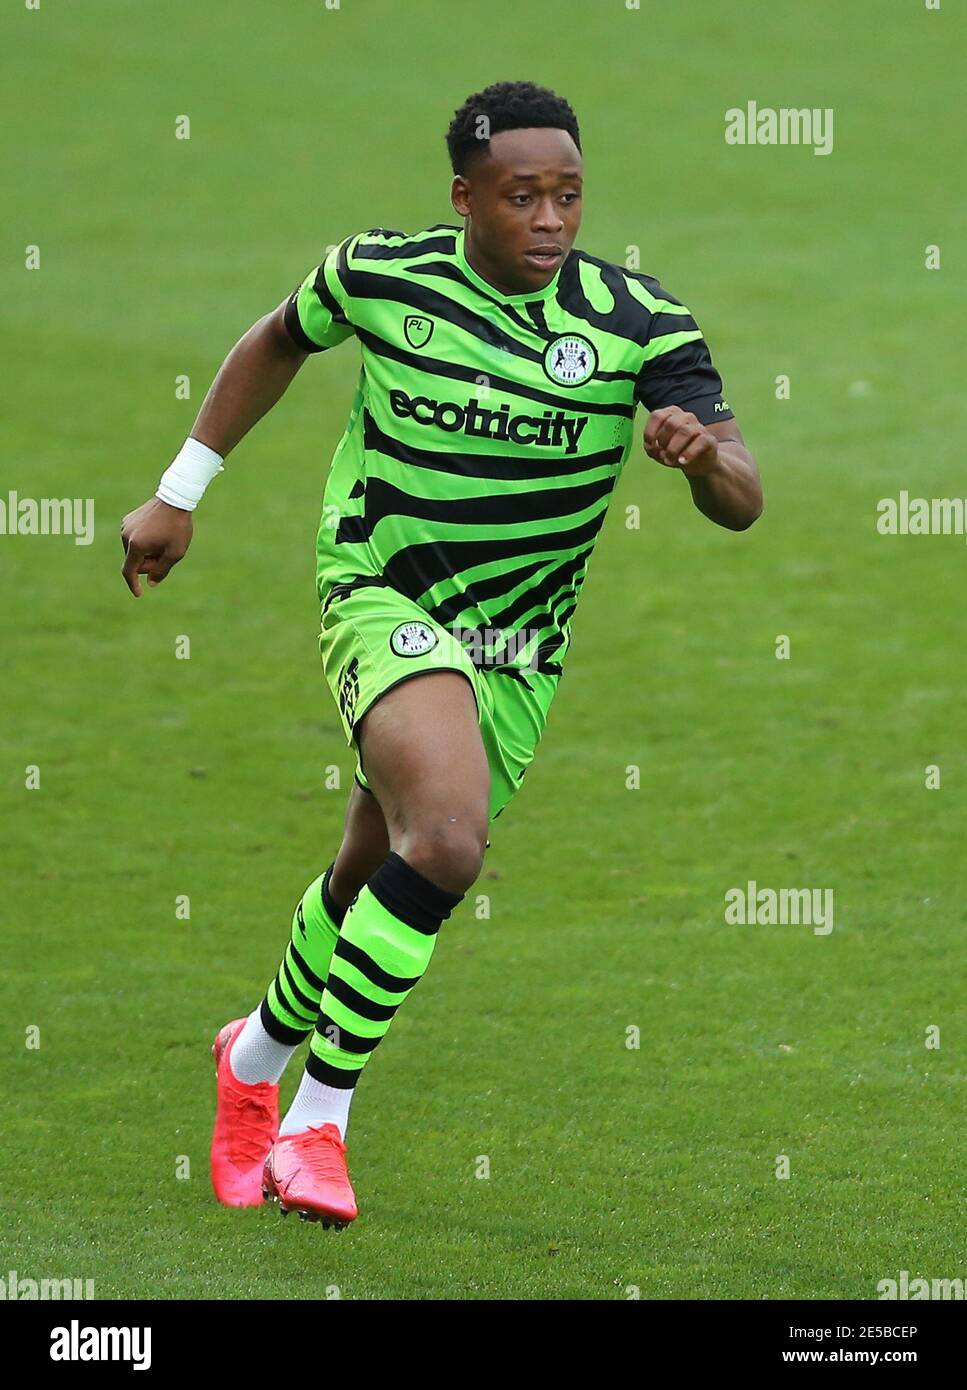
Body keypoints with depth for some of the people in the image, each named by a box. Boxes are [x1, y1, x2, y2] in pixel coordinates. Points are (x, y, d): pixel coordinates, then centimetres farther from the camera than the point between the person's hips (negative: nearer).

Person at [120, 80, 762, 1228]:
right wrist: (178, 495, 16)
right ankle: (317, 1121, -15)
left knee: (372, 882, 16)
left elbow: (741, 504, -16)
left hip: (520, 650, 3)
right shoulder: (380, 275, -10)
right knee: (448, 839, -28)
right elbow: (279, 341, 13)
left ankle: (257, 1057, 48)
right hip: (381, 604, -3)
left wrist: (705, 455, -40)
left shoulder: (639, 323, -12)